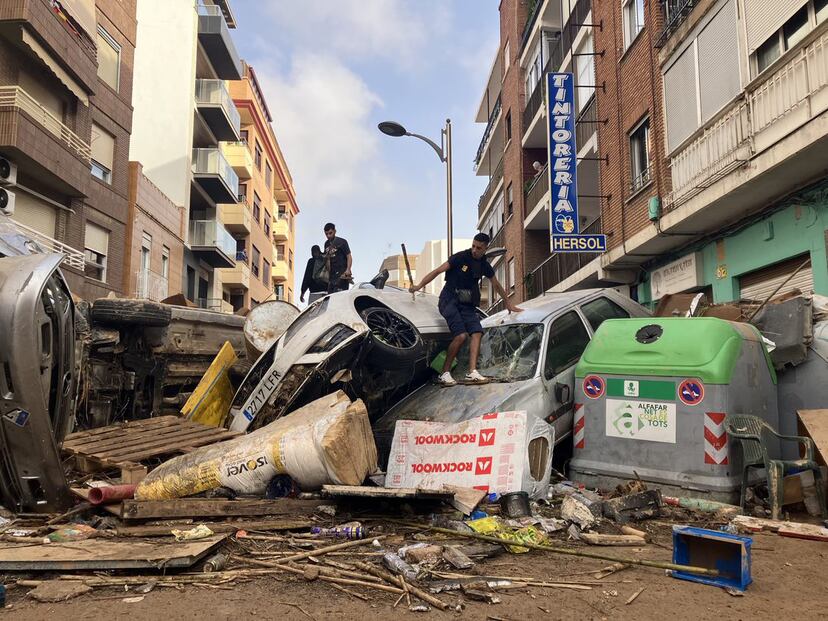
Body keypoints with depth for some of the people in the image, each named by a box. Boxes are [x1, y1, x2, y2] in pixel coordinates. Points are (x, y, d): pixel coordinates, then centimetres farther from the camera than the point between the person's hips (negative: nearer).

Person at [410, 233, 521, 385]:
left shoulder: (485, 266, 12)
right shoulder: (461, 257, -5)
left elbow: (496, 285, 28)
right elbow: (438, 271, -8)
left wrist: (508, 303, 37)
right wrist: (419, 286, -17)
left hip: (467, 305, 6)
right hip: (449, 300, -6)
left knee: (477, 332, -16)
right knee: (461, 335, -22)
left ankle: (472, 372, -22)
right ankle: (445, 373, -13)